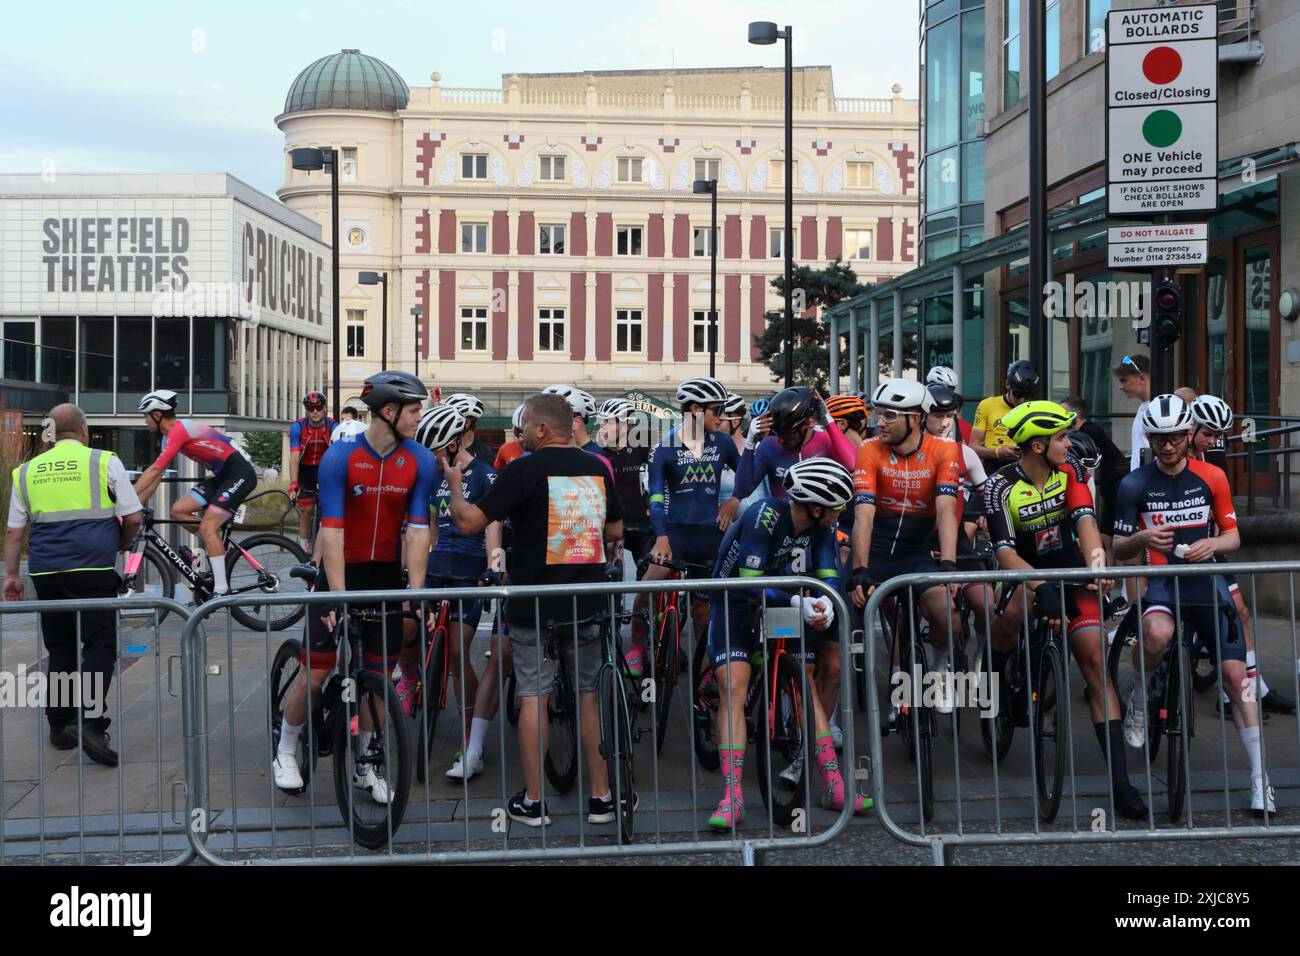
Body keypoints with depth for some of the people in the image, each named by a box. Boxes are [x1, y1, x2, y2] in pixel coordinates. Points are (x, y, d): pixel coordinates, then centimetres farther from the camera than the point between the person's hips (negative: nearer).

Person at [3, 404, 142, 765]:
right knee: (100, 646, -1)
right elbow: (133, 518, 0)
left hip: (46, 572, 4)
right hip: (94, 569, -4)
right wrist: (122, 545, 18)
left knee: (60, 649, 15)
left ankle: (60, 726, 20)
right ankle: (90, 722, -15)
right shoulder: (104, 462, 1)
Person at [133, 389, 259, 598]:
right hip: (222, 476, 10)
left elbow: (154, 471, -22)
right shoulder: (171, 435, 12)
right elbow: (156, 475, 14)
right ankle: (216, 547, 12)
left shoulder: (179, 430, -19)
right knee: (178, 510, 1)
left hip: (240, 473, -10)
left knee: (207, 527, -18)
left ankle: (221, 590, -15)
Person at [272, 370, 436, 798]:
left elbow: (417, 529, -11)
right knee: (316, 675, -1)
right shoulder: (340, 456, -16)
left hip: (386, 576, 3)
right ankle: (286, 751, 21)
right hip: (341, 572, -2)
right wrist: (338, 597, -26)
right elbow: (331, 531, -20)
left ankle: (367, 765, 21)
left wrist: (416, 592, -19)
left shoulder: (420, 461, -8)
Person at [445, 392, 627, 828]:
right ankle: (601, 797, 14)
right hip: (587, 602, 4)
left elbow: (468, 522, -12)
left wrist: (455, 485, 6)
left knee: (533, 697, 4)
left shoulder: (523, 470, -11)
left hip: (535, 603, -4)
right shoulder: (597, 468, 4)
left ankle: (533, 801, 9)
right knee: (590, 694, 12)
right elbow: (615, 532, 14)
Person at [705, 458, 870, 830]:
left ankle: (834, 786, 6)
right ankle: (732, 798, -19)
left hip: (785, 604, 6)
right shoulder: (764, 516, -29)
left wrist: (824, 605, -36)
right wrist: (800, 601, -40)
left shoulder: (822, 525, -10)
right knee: (733, 688, -18)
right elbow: (751, 583, -31)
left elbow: (829, 576, -13)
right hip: (735, 604, -5)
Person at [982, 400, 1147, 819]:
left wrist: (1096, 561, -39)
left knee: (1095, 661, -12)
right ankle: (993, 678, -8)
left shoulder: (1069, 470, -5)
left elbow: (1085, 519, -18)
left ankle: (1120, 780, -12)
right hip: (1026, 574, -2)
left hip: (1070, 571, 2)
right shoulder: (1000, 486, -15)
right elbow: (1005, 551, -25)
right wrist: (1041, 586, -42)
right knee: (1019, 608, -39)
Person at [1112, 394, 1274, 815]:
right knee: (1157, 633, -36)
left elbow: (1233, 536, 8)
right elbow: (1119, 550, 1)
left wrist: (1212, 544, -16)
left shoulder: (1212, 478, 2)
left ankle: (1259, 778, 4)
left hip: (1207, 580, 2)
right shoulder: (1135, 484, -3)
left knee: (1235, 674, -5)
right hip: (1162, 581, -2)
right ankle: (1139, 698, -4)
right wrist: (1142, 538, -22)